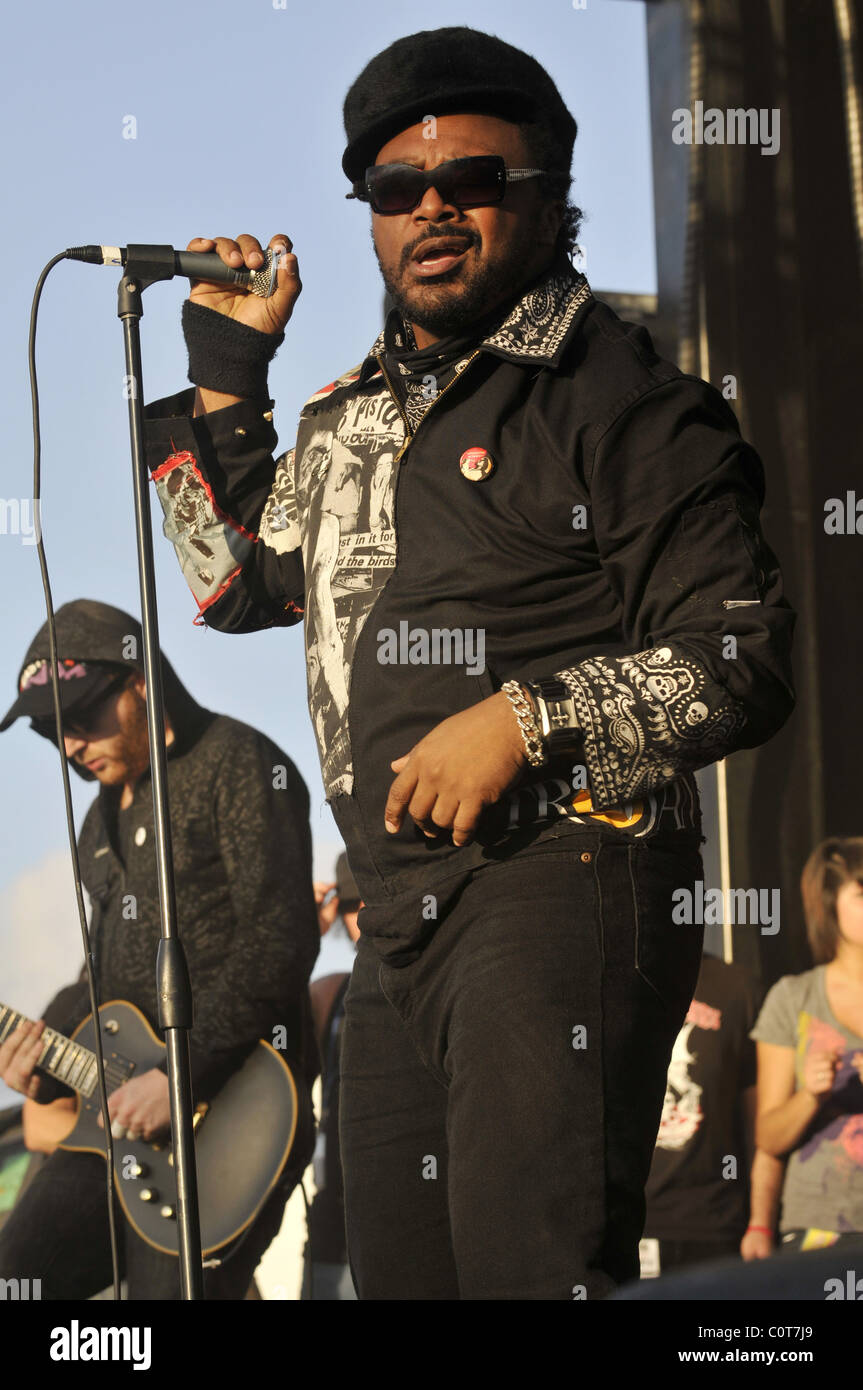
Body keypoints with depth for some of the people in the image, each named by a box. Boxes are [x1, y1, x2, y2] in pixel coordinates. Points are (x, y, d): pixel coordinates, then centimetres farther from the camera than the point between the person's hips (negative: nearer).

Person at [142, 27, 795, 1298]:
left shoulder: (614, 397, -4)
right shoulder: (356, 416, 19)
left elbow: (746, 660, -8)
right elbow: (234, 579, 30)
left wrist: (528, 721, -16)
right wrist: (223, 376, 22)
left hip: (562, 879, -8)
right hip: (401, 905, 8)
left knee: (529, 1263, -17)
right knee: (400, 1267, 11)